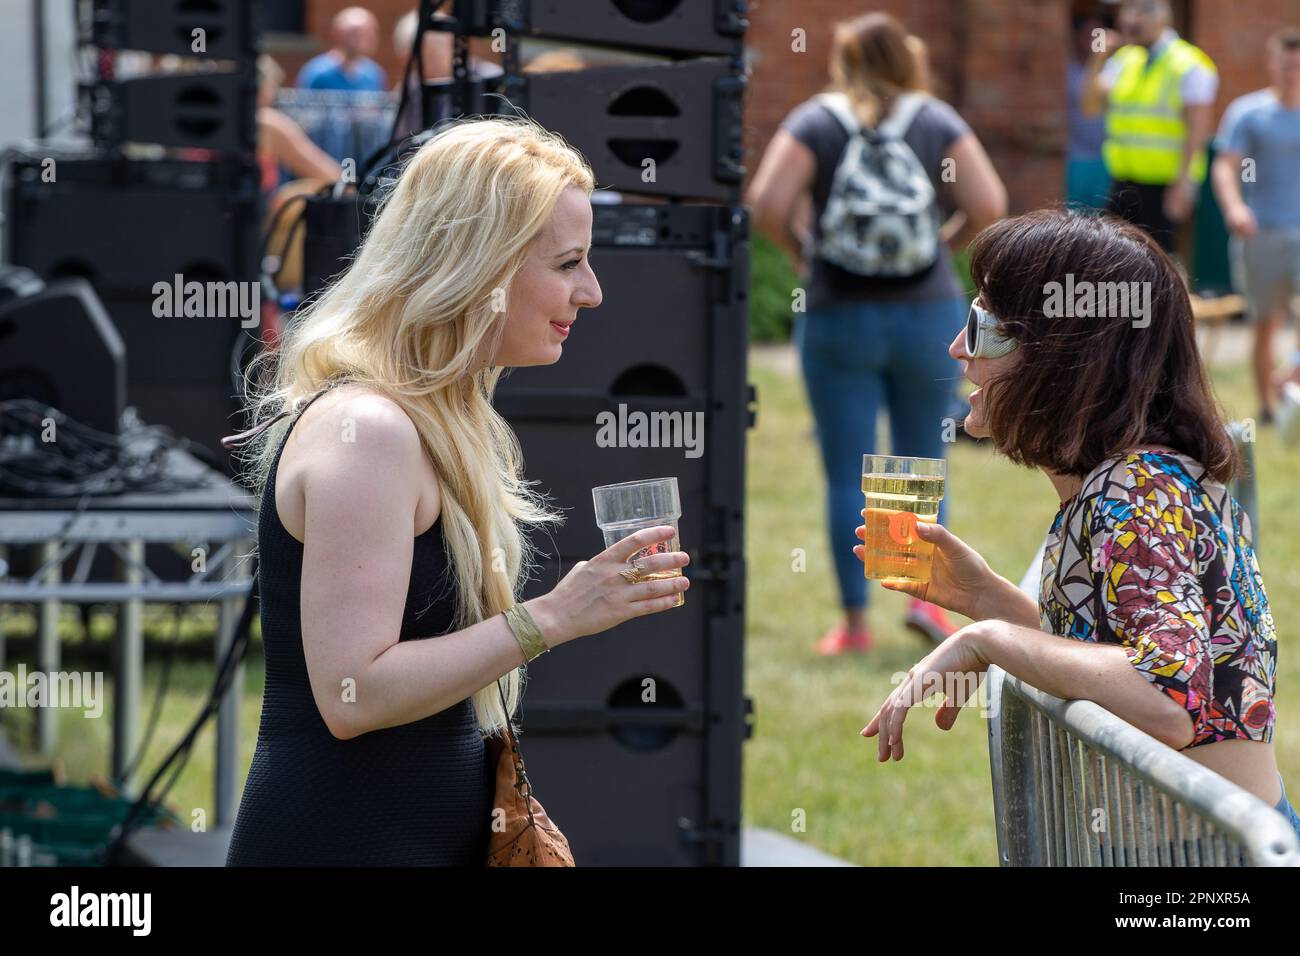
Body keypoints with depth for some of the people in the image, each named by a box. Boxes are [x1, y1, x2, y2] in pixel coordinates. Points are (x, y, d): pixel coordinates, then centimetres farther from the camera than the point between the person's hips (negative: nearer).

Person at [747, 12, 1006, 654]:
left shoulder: (814, 122, -1)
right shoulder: (936, 121, 3)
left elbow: (766, 205, -13)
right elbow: (989, 205, -6)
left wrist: (802, 247, 4)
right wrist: (942, 244, 10)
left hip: (837, 313, -1)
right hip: (926, 310, 1)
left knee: (848, 476, 4)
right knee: (922, 465, 13)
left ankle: (854, 620, 5)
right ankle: (925, 593, -1)